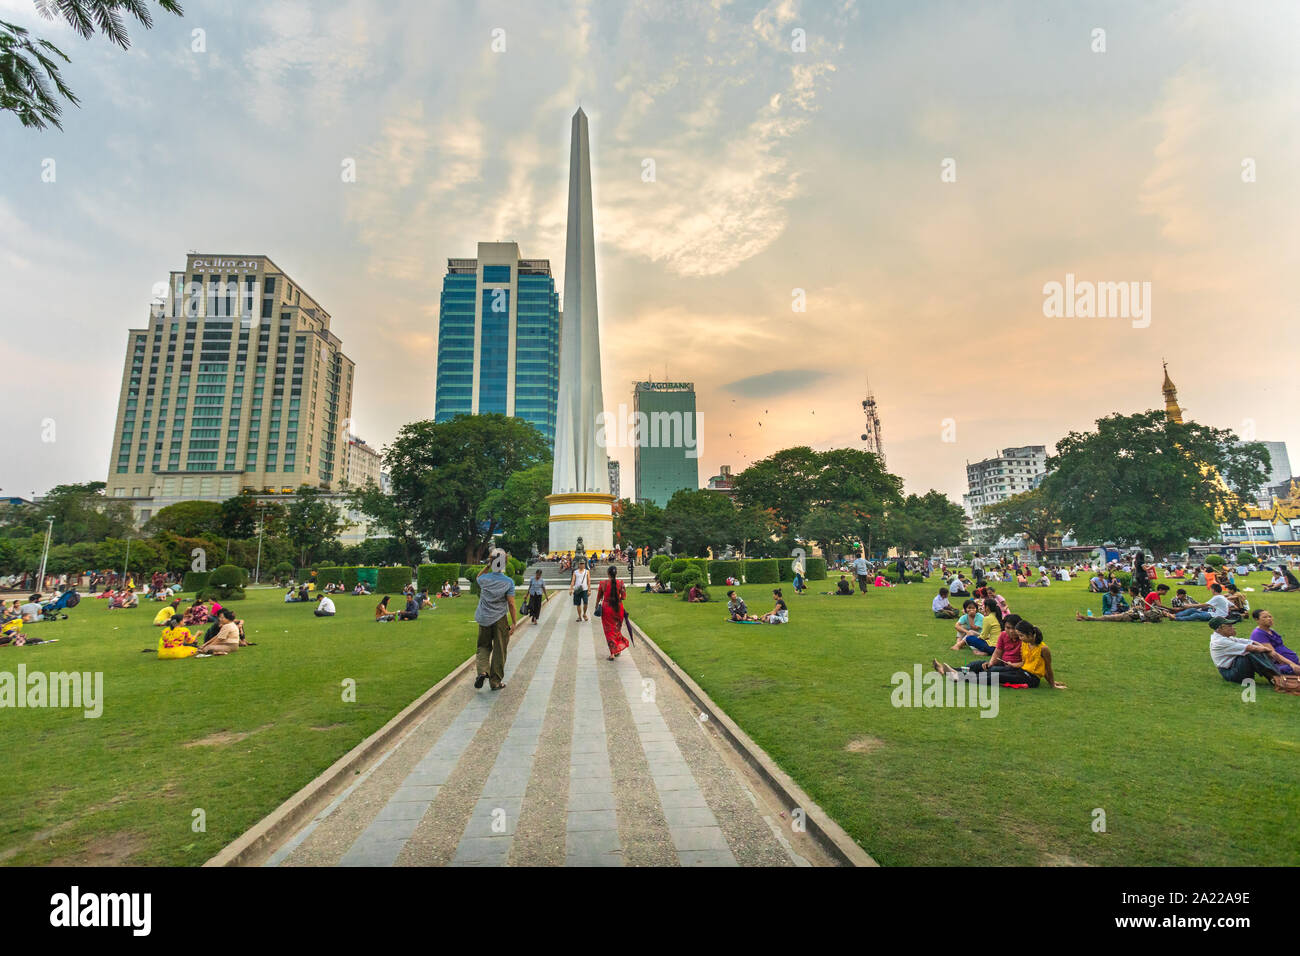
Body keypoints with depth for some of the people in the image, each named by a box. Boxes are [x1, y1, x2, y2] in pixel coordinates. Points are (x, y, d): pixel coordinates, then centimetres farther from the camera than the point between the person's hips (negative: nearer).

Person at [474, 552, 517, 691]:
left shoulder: (484, 579, -7)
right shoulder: (508, 582, -12)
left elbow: (479, 577, 20)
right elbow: (511, 604, -10)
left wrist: (487, 566, 8)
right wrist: (513, 622, -2)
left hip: (484, 619, 2)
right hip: (500, 620, -2)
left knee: (484, 646, 20)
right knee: (499, 650, 9)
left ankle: (483, 671, -3)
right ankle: (495, 681, 16)